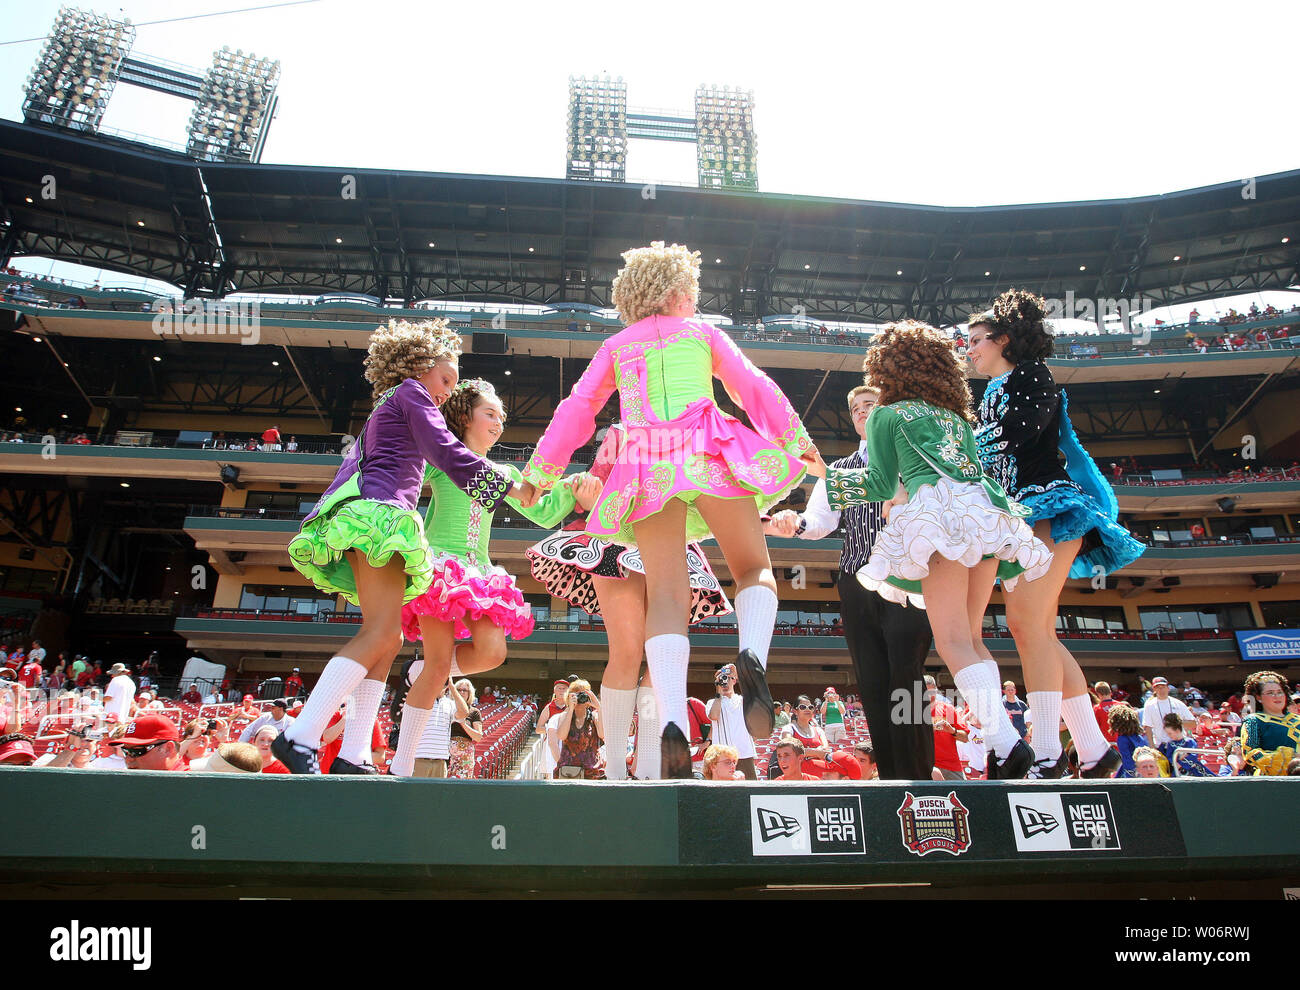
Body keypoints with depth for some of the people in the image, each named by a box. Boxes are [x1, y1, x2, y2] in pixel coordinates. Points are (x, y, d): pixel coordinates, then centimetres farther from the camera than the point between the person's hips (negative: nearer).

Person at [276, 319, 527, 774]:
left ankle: (352, 756, -4)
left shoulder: (383, 411, 34)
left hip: (362, 514, 10)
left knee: (389, 639, 1)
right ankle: (299, 737, -25)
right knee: (380, 634, -20)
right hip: (380, 512, -10)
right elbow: (445, 451, -4)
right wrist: (509, 487, -1)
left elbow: (353, 467, 34)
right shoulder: (411, 392, 5)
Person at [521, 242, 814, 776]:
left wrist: (540, 470, 29)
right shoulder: (702, 332, 19)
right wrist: (796, 440, 22)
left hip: (646, 468, 2)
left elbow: (576, 409, 21)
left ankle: (672, 720, -22)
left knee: (665, 596, -4)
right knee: (755, 570, 8)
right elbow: (754, 387, 15)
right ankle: (752, 656, -24)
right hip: (707, 453, -1)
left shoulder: (616, 346, 23)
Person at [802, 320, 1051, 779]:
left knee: (954, 642, -10)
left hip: (941, 509, -6)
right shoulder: (955, 414, 30)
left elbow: (881, 484, 10)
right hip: (986, 509, 7)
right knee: (970, 637, 12)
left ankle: (1006, 741, -24)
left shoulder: (886, 415, 13)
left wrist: (827, 473, 23)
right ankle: (998, 744, 3)